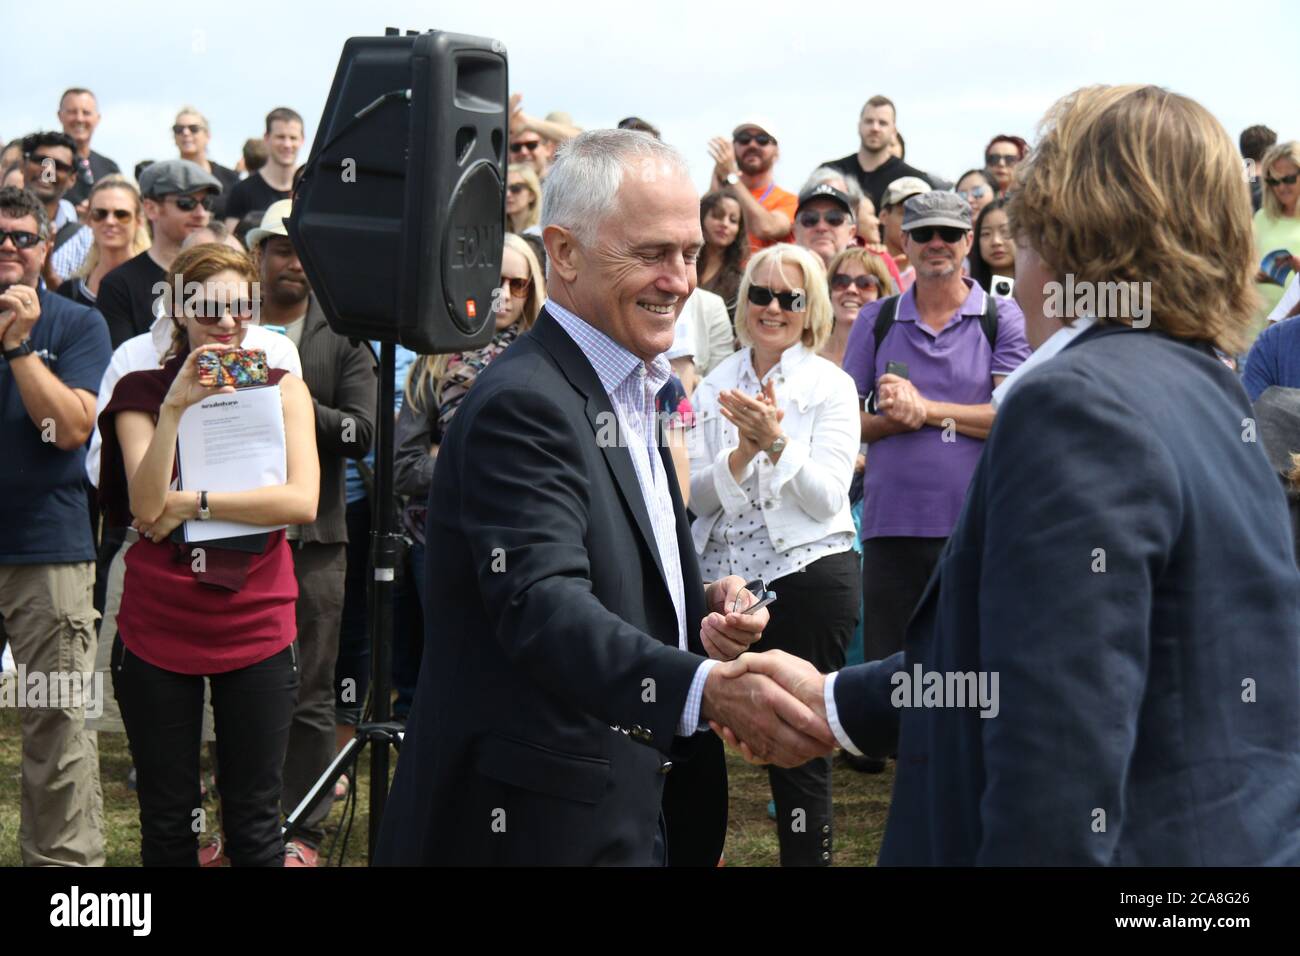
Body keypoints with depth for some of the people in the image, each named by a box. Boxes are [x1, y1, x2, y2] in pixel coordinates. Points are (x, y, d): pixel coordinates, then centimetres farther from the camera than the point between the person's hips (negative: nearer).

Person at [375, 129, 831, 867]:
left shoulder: (627, 394, 14)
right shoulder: (523, 405, -17)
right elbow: (543, 606, -30)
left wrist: (705, 610, -1)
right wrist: (712, 690, -44)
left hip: (633, 813, 9)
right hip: (545, 824, -9)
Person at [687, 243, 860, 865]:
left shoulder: (832, 386, 0)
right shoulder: (715, 387, 9)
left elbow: (828, 498, -8)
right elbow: (699, 497, 2)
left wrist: (777, 441, -22)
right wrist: (744, 451, -15)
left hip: (807, 575, -3)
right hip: (723, 577, 3)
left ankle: (808, 854, 13)